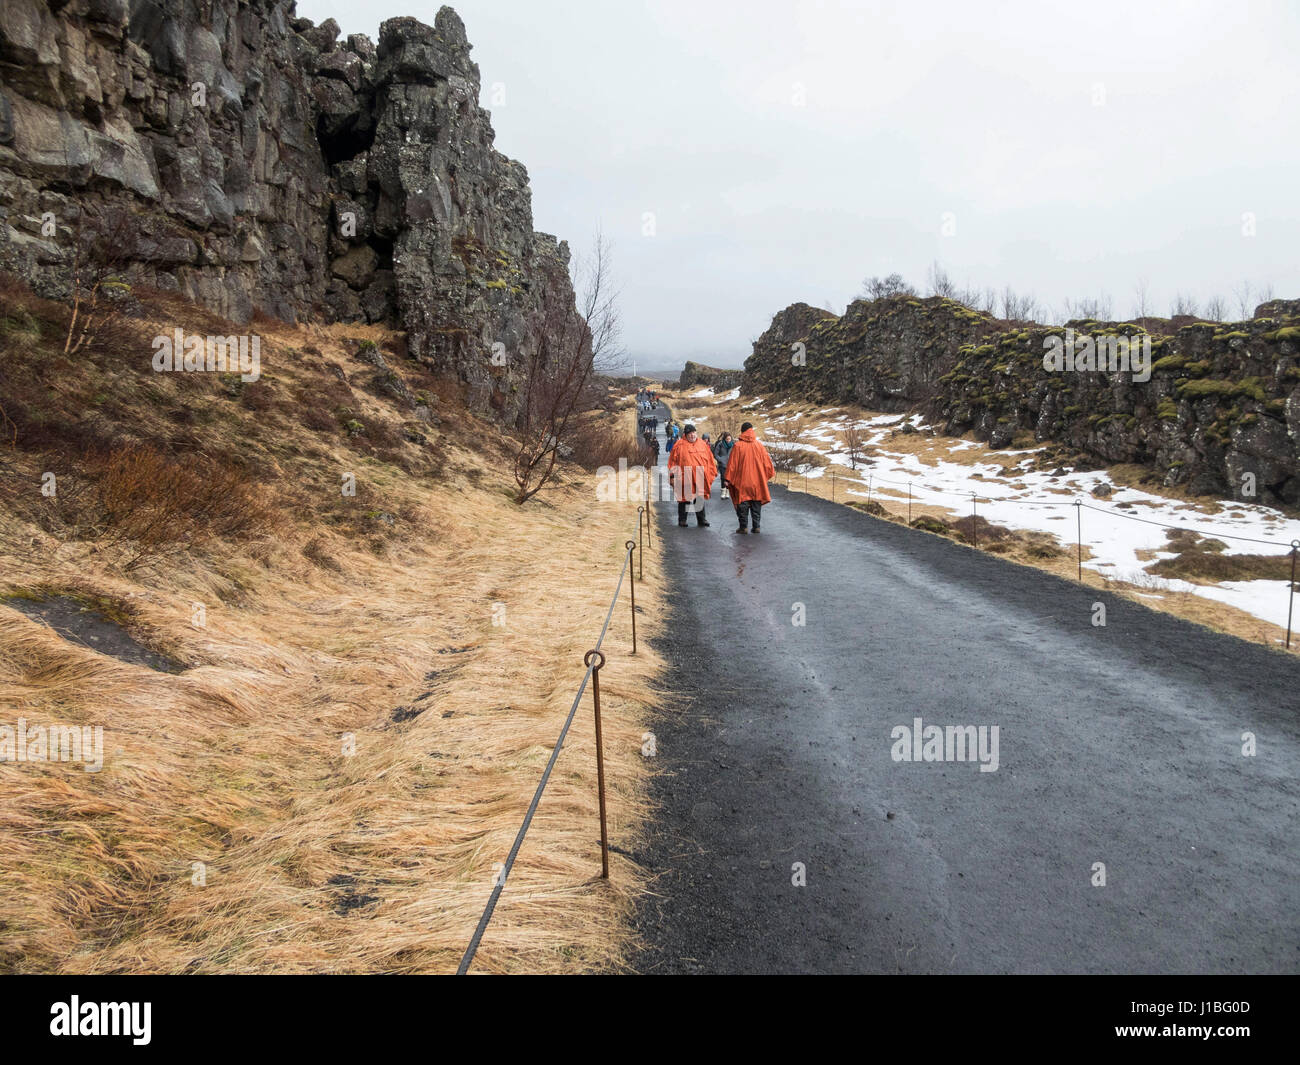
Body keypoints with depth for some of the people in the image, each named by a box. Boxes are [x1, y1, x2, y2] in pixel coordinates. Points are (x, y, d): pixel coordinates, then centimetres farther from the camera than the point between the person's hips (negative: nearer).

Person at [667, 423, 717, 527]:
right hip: (684, 478, -2)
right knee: (683, 499, 6)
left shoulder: (702, 444, 10)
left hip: (699, 478, 2)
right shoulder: (679, 445, -1)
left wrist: (712, 473, 15)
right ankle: (682, 520, 17)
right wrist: (672, 476, -5)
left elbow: (709, 459, 16)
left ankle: (701, 520, 10)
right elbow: (673, 461, 0)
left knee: (699, 499, 4)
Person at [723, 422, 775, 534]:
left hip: (742, 481, -3)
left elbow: (732, 464, -7)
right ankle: (756, 526, 10)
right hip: (757, 481, 3)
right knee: (756, 504, 10)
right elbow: (767, 461, 7)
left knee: (743, 504, 4)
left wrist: (728, 479, -3)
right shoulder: (759, 445, 0)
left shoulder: (738, 446, -8)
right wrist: (771, 473, 22)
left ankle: (743, 526, 1)